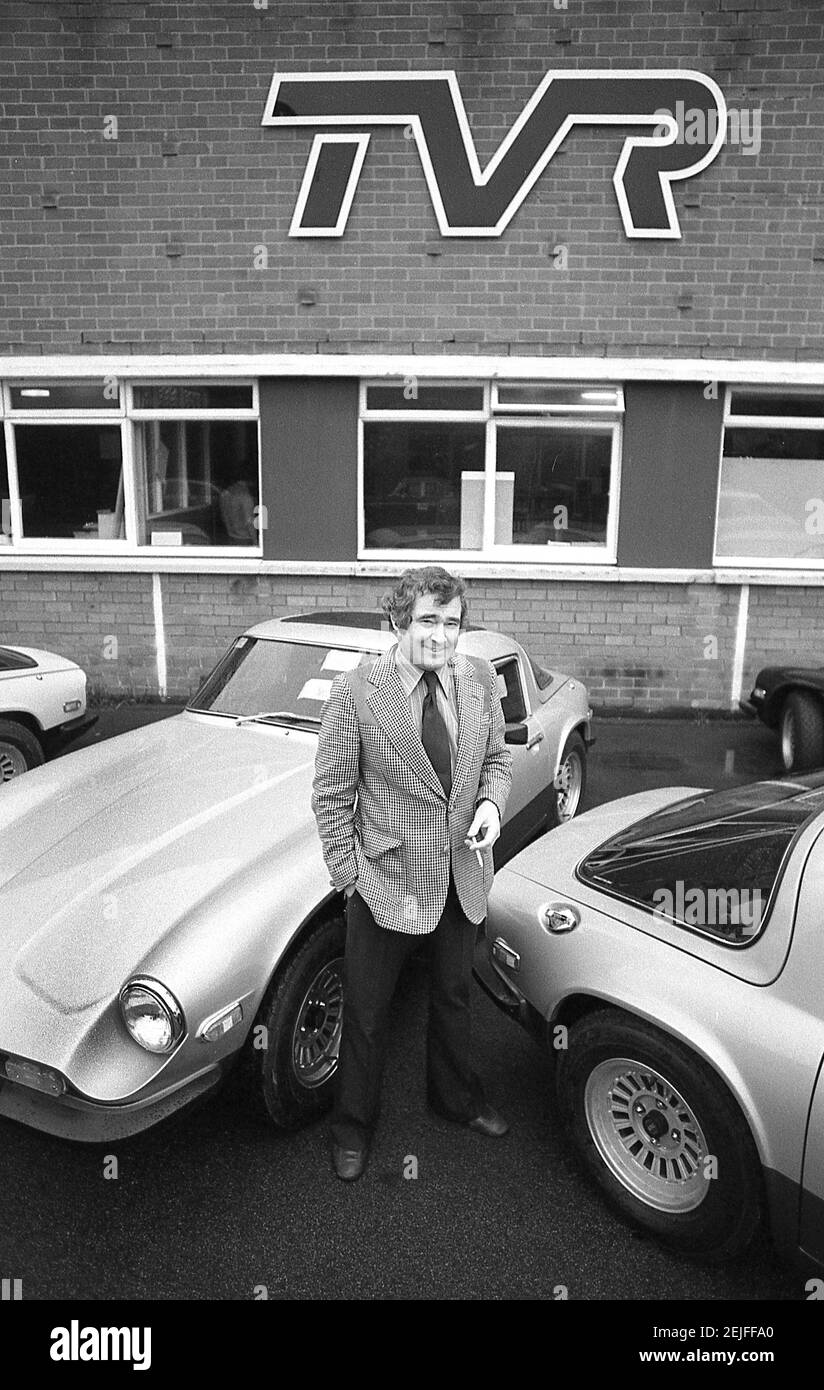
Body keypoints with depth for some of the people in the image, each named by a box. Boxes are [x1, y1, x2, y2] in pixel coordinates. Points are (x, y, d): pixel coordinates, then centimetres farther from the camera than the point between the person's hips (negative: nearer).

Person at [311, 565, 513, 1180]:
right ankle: (354, 1124, 40)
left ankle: (456, 1096, 52)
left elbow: (497, 756, 9)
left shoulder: (480, 677, -5)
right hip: (388, 876, -4)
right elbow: (332, 793, -10)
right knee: (366, 1012, 14)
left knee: (454, 993, 26)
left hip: (464, 874, 4)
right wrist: (351, 874, -12)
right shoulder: (355, 691, -17)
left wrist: (491, 802, -11)